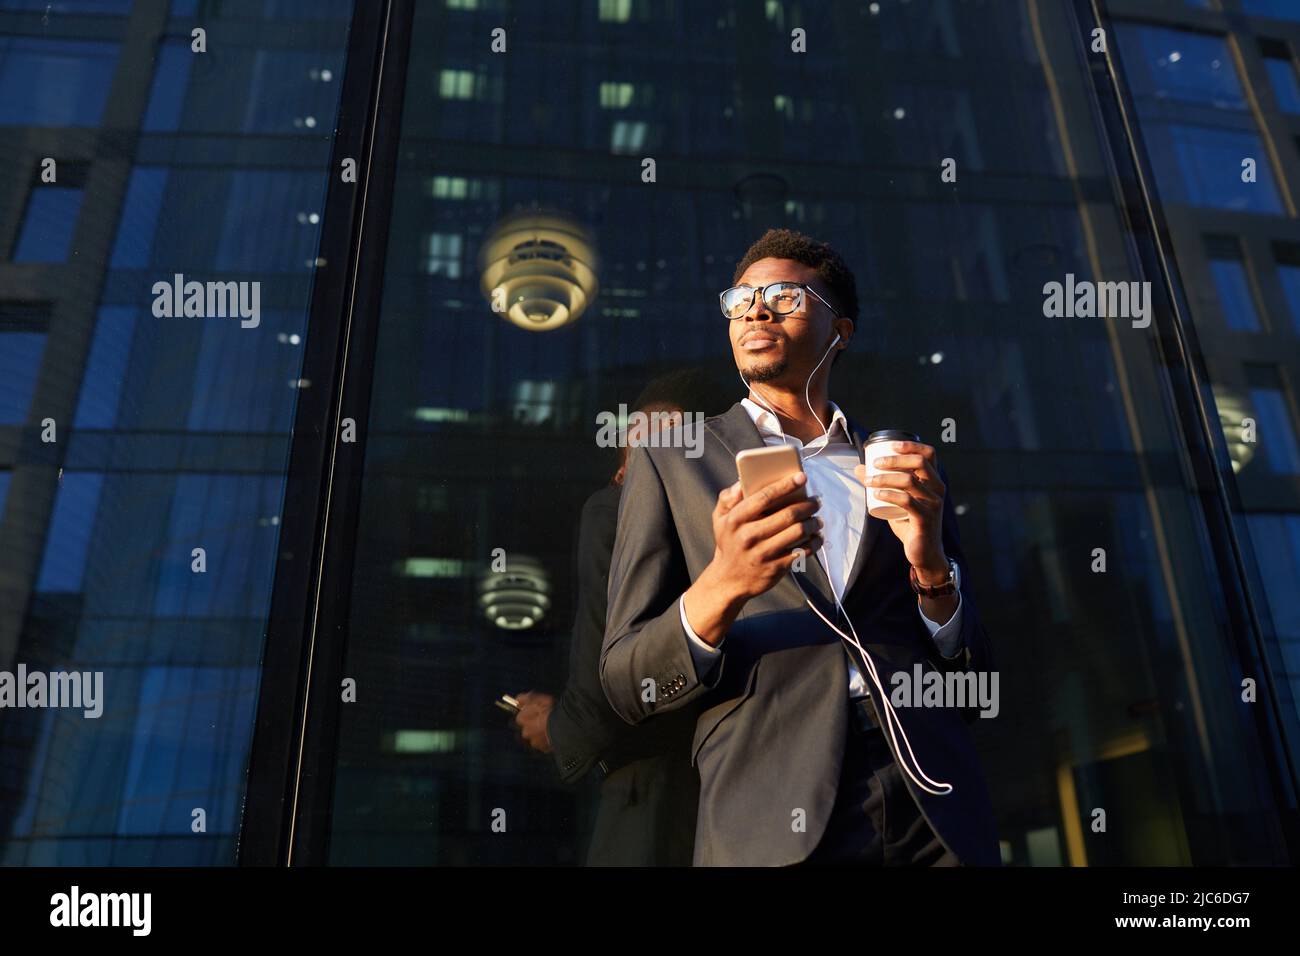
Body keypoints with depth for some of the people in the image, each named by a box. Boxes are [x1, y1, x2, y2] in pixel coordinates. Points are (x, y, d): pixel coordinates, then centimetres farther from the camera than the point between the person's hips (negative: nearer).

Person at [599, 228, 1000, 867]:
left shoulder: (909, 472, 10)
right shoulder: (670, 461, 4)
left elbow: (971, 685, 8)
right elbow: (625, 687, -1)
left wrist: (929, 563, -11)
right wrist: (720, 588, -20)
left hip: (939, 818, 3)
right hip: (770, 827, -2)